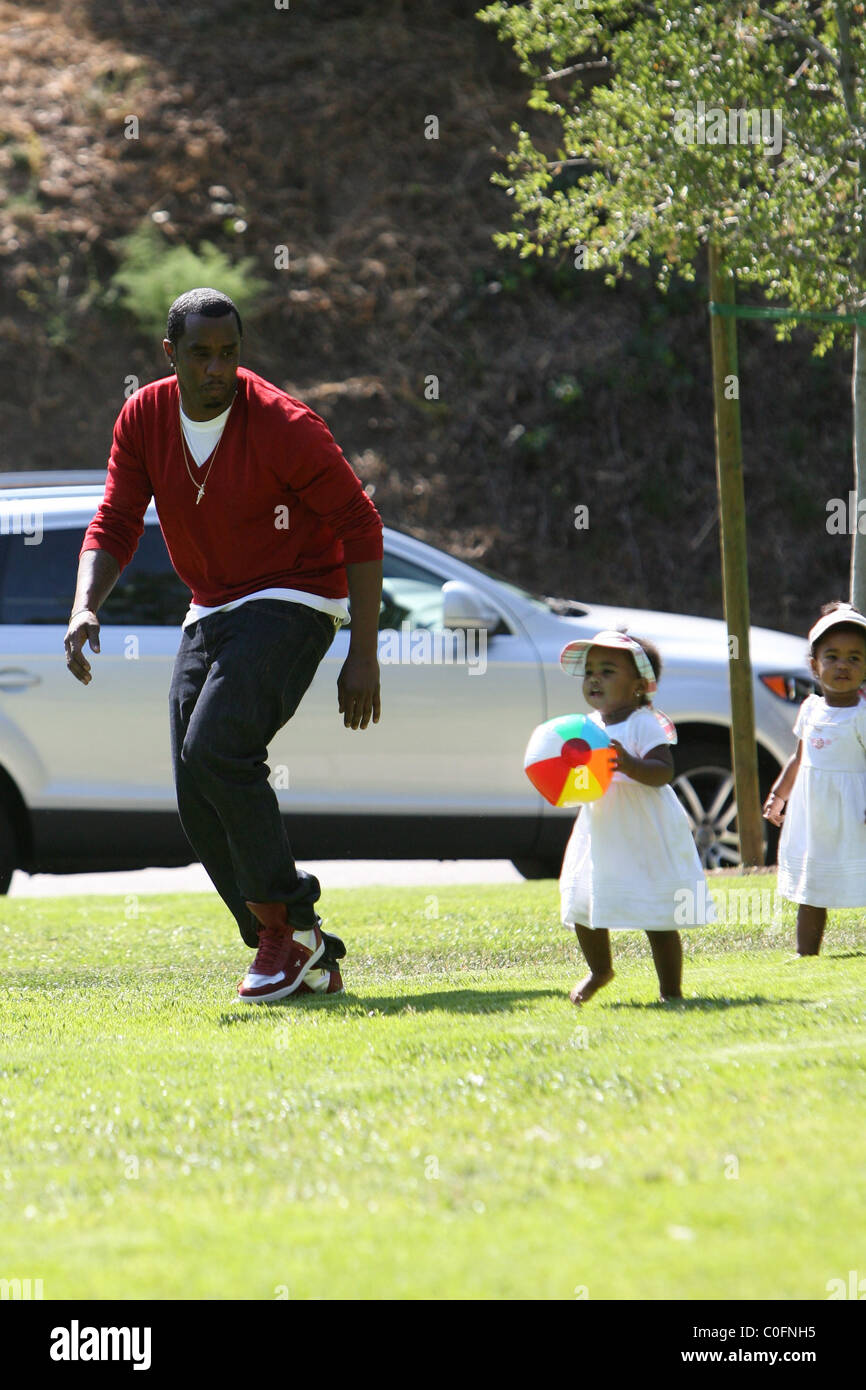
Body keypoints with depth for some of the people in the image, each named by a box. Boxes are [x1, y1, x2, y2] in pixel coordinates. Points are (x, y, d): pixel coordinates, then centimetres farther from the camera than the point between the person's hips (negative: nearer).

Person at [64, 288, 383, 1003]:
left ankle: (285, 924, -15)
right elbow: (115, 525, 2)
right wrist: (85, 607, -19)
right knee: (201, 808, -1)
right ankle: (312, 960, 8)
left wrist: (364, 656, -15)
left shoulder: (282, 425, -18)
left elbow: (359, 525, -13)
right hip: (211, 614, 7)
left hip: (293, 602, -7)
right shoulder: (144, 418, -2)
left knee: (216, 749, -27)